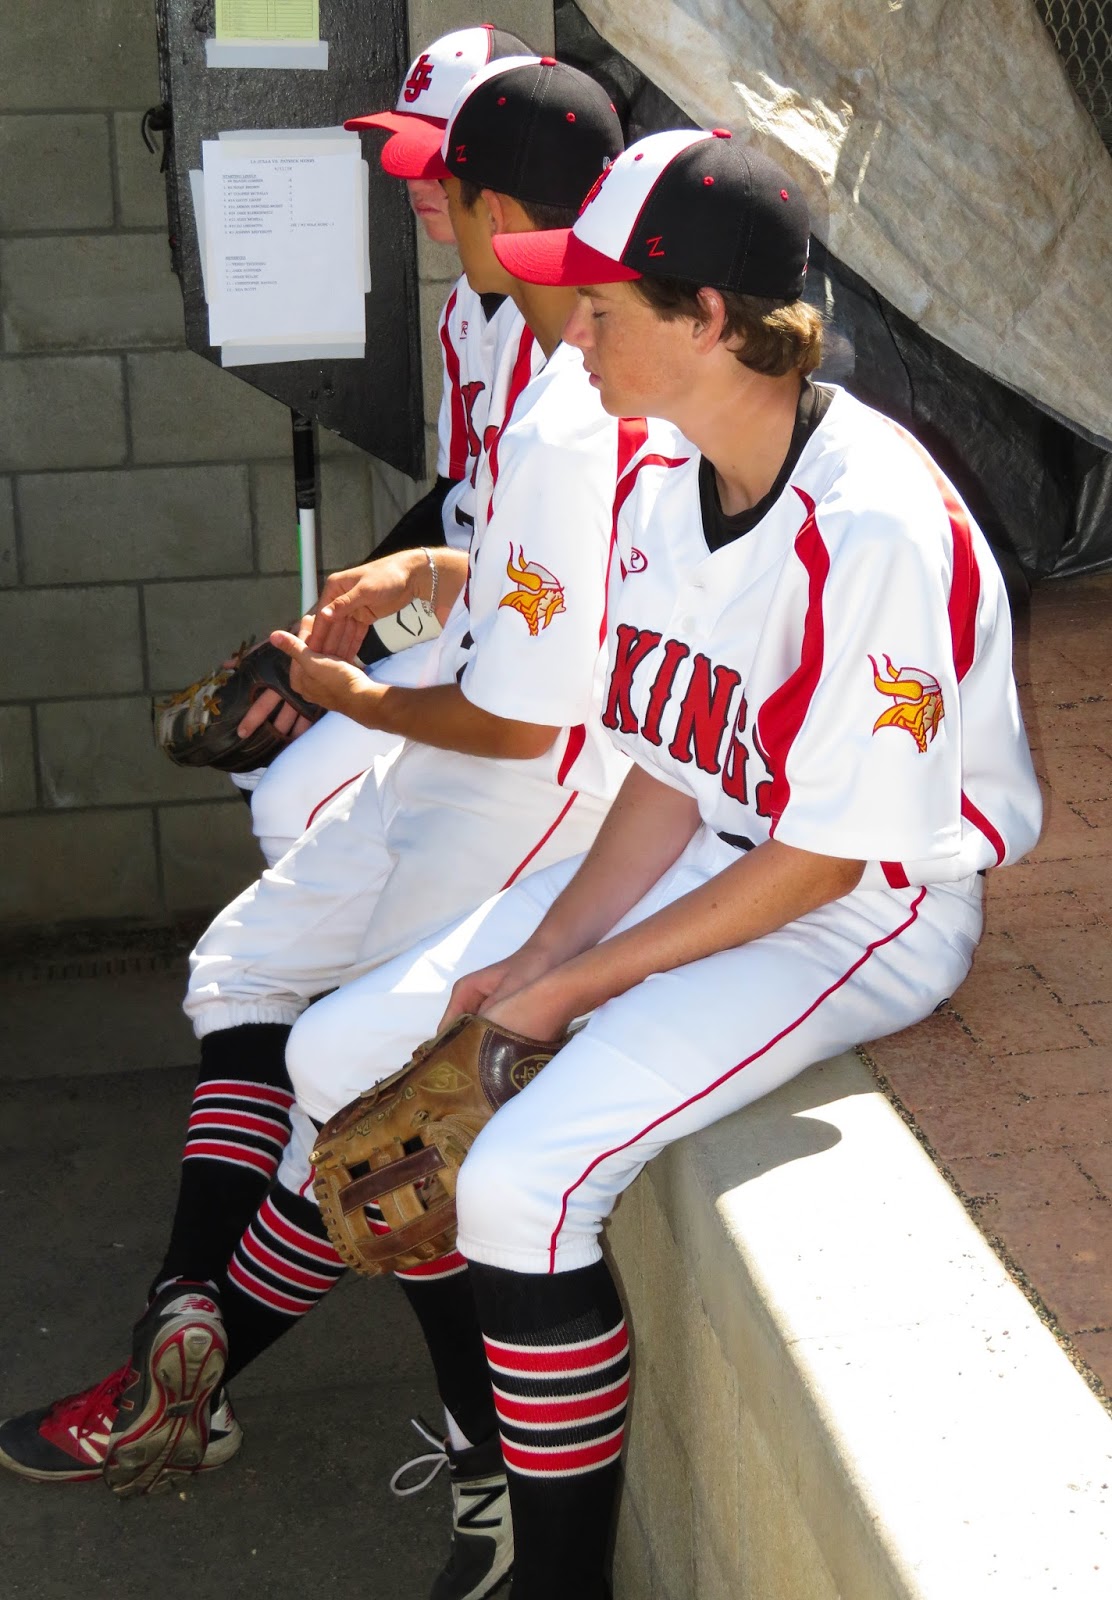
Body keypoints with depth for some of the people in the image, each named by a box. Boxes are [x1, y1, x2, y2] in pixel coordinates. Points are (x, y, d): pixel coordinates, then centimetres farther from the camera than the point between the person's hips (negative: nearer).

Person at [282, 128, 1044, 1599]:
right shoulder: (657, 490, 0)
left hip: (871, 916, -8)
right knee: (341, 1057, 3)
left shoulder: (874, 530, -26)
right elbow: (670, 784, 2)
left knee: (523, 1181, -25)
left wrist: (575, 983, -16)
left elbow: (824, 858, -21)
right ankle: (488, 1450, 20)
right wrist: (517, 969, -8)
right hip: (703, 864, 9)